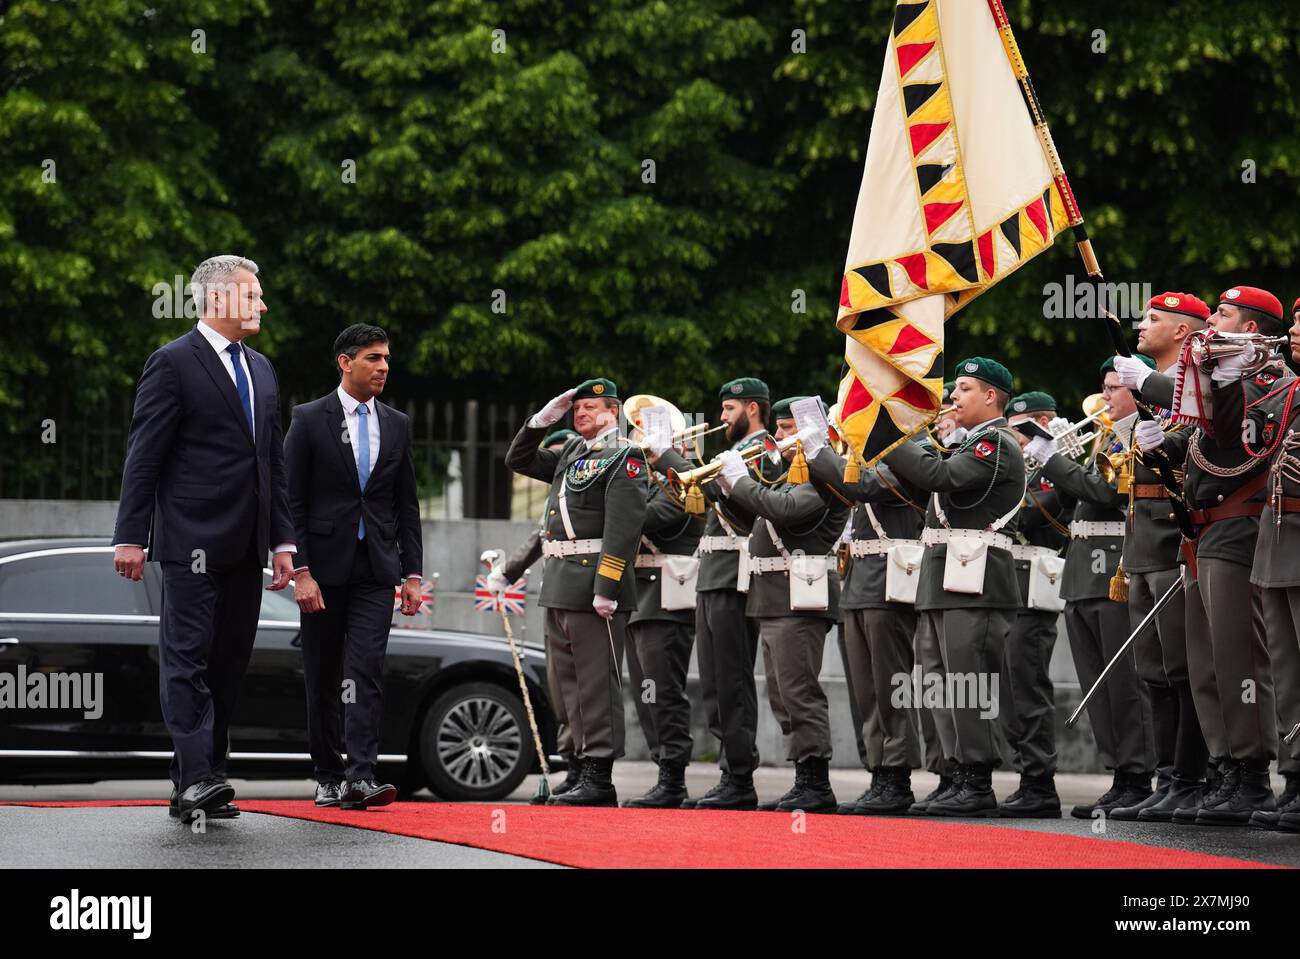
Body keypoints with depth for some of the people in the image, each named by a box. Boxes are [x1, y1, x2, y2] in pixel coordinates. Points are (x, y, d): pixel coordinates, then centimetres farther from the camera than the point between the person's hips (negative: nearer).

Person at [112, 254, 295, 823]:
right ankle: (195, 780, -14)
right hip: (192, 541, -7)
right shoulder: (173, 364, -5)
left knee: (229, 662, 6)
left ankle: (201, 785, 10)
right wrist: (131, 537, -12)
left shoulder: (261, 369, 18)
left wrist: (282, 541, 13)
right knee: (188, 658, -8)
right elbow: (144, 456, -8)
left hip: (244, 548, 7)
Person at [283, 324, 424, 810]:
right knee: (323, 678, 5)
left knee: (366, 670, -10)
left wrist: (412, 573, 6)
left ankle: (360, 777, -17)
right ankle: (328, 777, 15)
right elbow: (292, 501, -5)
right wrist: (300, 572, -12)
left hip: (375, 570, 2)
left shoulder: (396, 425, 10)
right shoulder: (310, 420, -2)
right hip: (324, 567, -2)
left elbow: (407, 505, 13)